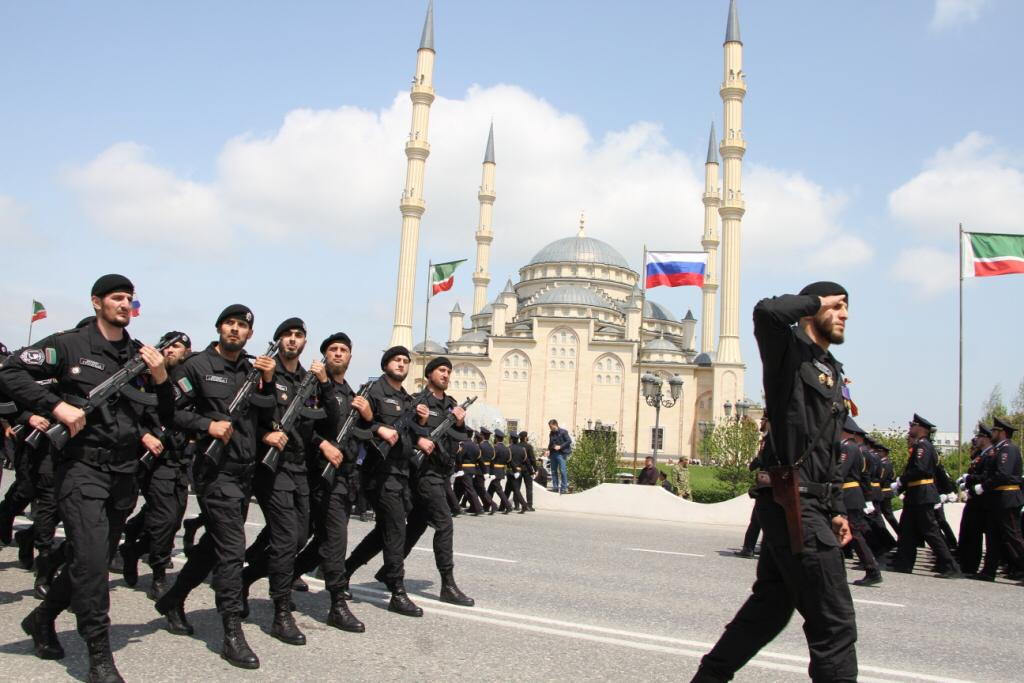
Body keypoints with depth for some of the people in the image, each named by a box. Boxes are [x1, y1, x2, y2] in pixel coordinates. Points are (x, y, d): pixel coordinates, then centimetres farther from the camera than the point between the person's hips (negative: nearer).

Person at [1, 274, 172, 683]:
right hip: (82, 466, -5)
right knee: (91, 556, -15)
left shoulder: (139, 356, 12)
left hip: (124, 472, 6)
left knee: (94, 559, 15)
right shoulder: (69, 345, -1)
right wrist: (57, 405, -18)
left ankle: (42, 619, 39)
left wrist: (160, 378, -5)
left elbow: (168, 416, 14)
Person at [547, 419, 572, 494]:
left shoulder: (563, 432, -6)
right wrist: (549, 450, 7)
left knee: (562, 470, -10)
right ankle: (555, 486, 17)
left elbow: (569, 441, -8)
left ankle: (564, 487, -4)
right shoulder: (551, 434, 14)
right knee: (554, 471, 9)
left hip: (561, 453, -7)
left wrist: (560, 446, -15)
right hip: (553, 453, 7)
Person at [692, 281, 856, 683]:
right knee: (834, 620, -7)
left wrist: (837, 509, 18)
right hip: (793, 502, -10)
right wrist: (814, 301, -10)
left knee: (771, 604, 17)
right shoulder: (790, 352, -4)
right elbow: (767, 312, -28)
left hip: (811, 505, 10)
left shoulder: (833, 372, 21)